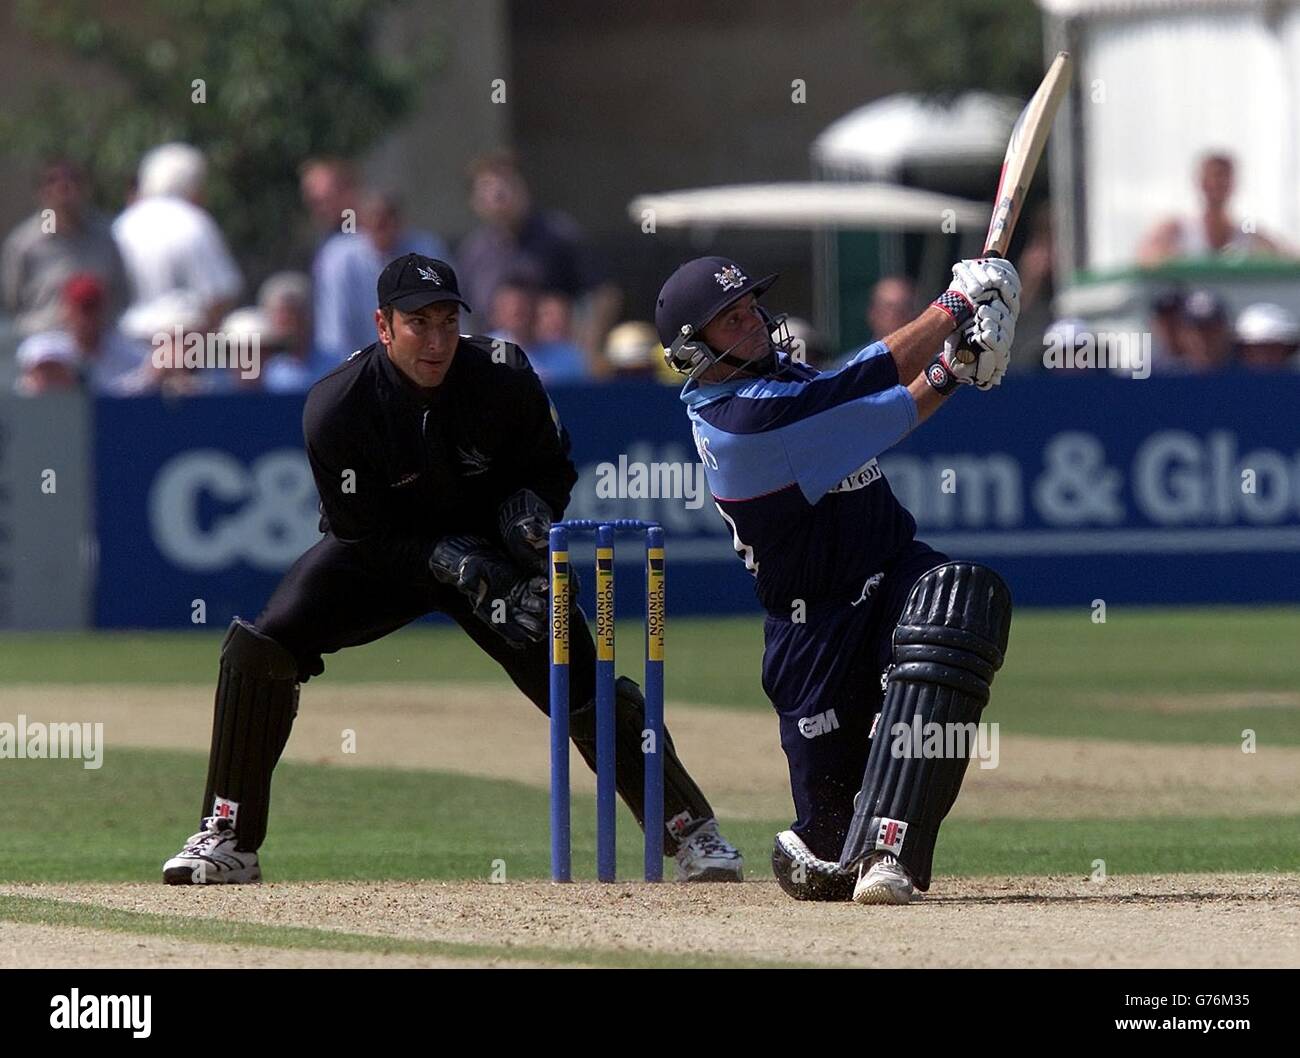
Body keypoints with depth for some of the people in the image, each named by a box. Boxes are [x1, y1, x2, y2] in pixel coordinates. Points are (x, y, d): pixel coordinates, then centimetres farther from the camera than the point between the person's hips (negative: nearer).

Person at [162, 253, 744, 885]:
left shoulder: (504, 379, -21)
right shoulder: (335, 407, -25)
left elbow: (553, 470, -1)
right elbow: (362, 536, -18)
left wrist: (532, 509, -23)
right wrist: (451, 564, -31)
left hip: (490, 544, 1)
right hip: (384, 554, -1)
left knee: (590, 693, -9)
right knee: (260, 649, -21)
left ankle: (692, 833, 8)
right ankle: (229, 839, -11)